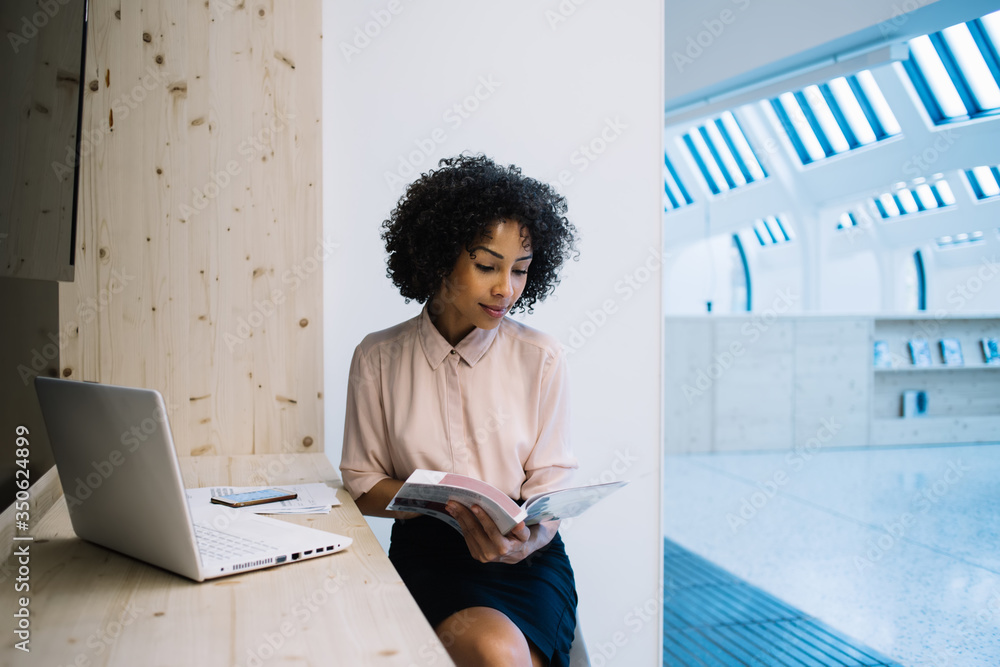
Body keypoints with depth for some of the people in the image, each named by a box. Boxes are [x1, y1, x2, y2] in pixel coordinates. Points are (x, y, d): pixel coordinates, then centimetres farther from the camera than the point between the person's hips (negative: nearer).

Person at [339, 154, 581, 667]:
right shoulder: (379, 358, 2)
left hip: (525, 560, 1)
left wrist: (528, 540, -22)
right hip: (427, 554, -1)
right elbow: (362, 483, 5)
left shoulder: (541, 359, 1)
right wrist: (447, 500, -13)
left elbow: (552, 487, 1)